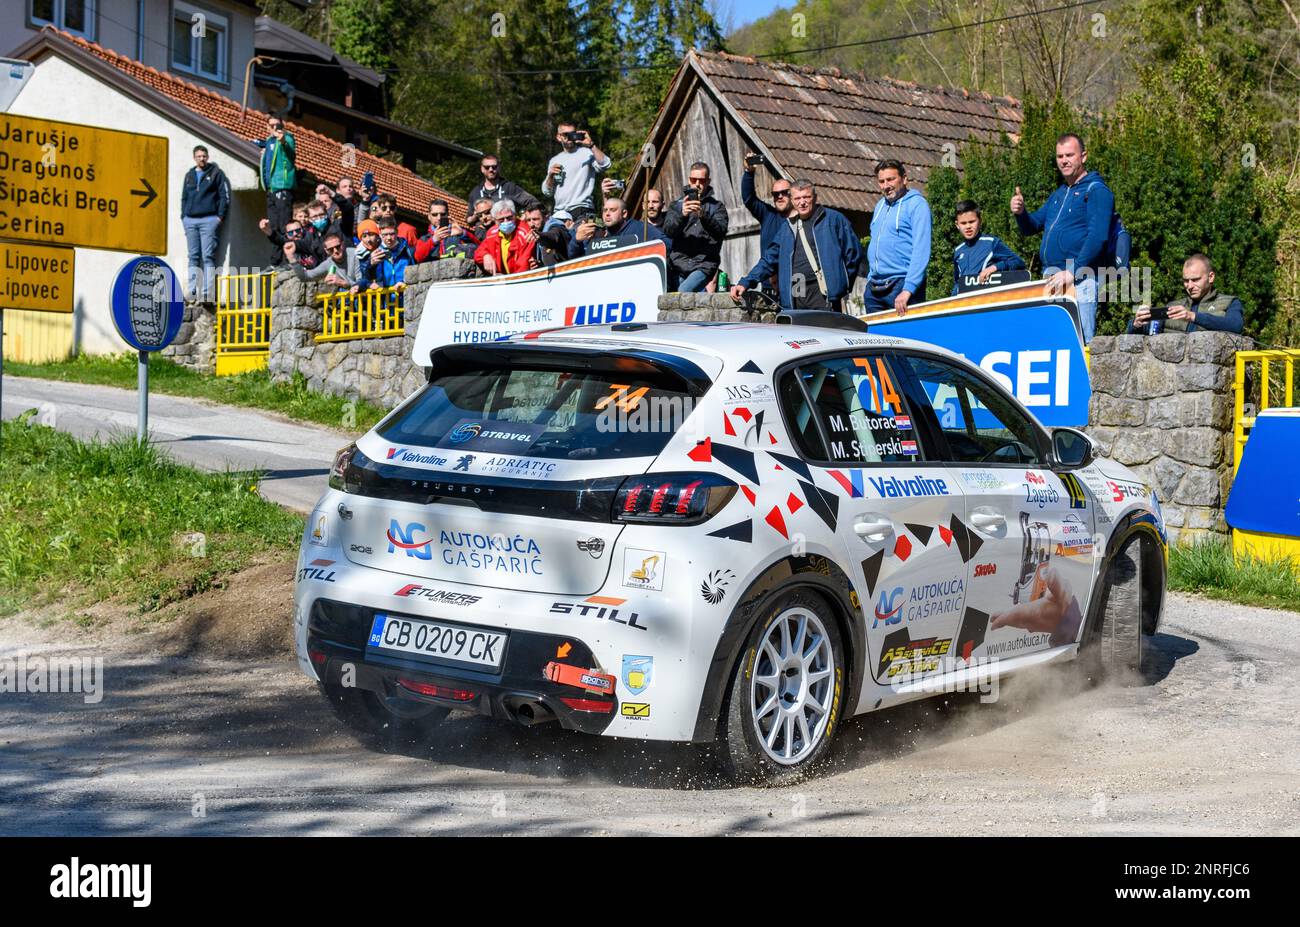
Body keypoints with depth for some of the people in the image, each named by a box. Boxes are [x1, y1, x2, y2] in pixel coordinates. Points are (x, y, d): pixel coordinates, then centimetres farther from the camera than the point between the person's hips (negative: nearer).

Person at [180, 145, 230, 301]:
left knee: (208, 256, -8)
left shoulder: (216, 173, 4)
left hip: (209, 219, -5)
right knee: (193, 257, 5)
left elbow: (224, 196, -1)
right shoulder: (189, 175, 18)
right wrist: (183, 216, 11)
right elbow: (184, 197, 23)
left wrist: (220, 216, -9)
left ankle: (208, 293, -11)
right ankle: (192, 291, 6)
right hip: (190, 220, 5)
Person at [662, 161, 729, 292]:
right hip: (679, 263, 3)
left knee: (683, 292, -26)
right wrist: (682, 215, -20)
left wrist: (703, 216, -25)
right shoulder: (677, 205, 16)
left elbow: (720, 232, -7)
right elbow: (668, 231, 0)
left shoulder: (716, 207, 11)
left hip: (703, 264, -3)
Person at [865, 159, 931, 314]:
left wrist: (908, 289, -24)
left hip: (902, 284, -7)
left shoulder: (917, 204, -7)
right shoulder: (880, 205, 18)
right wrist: (870, 281, 17)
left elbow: (921, 252, -16)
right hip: (874, 288, 7)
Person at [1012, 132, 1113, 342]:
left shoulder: (1096, 191, -3)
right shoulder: (1058, 195, 22)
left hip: (1078, 279, -8)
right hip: (1050, 278, 8)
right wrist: (1020, 212, 1)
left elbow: (1097, 237, -15)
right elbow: (1031, 226, 25)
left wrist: (1072, 272, -22)